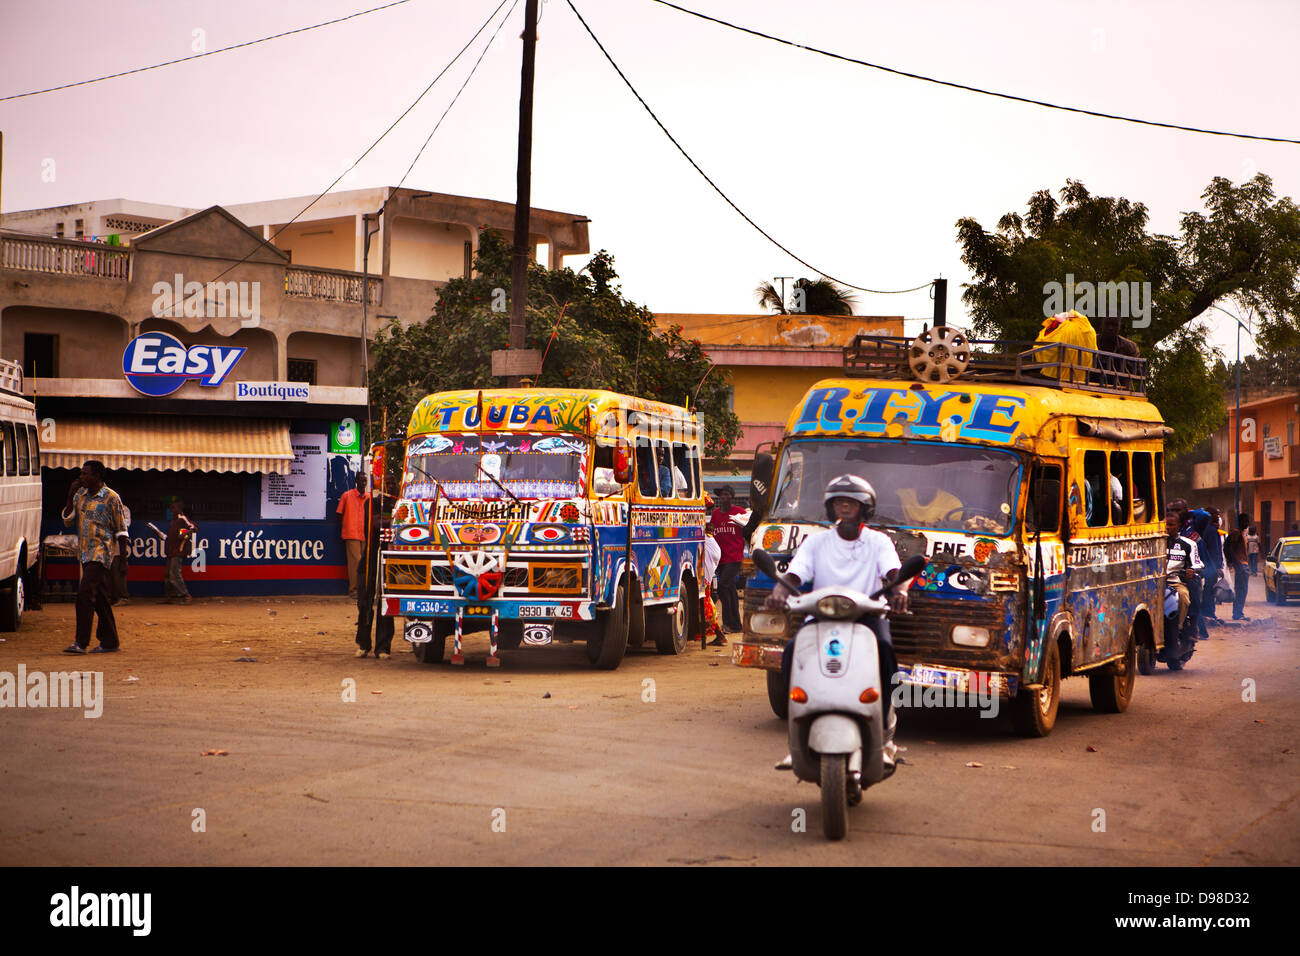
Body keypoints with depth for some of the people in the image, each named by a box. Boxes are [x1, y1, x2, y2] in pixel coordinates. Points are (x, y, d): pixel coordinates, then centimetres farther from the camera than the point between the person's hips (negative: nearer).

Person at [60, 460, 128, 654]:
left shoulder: (111, 497, -7)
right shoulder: (80, 495, 11)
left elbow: (121, 529, -4)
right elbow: (68, 521, 8)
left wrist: (123, 556, -7)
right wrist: (71, 497, -2)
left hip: (101, 552, -7)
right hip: (85, 553, 7)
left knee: (85, 593, -16)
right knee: (100, 597, 10)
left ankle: (81, 642, -15)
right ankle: (111, 642, 16)